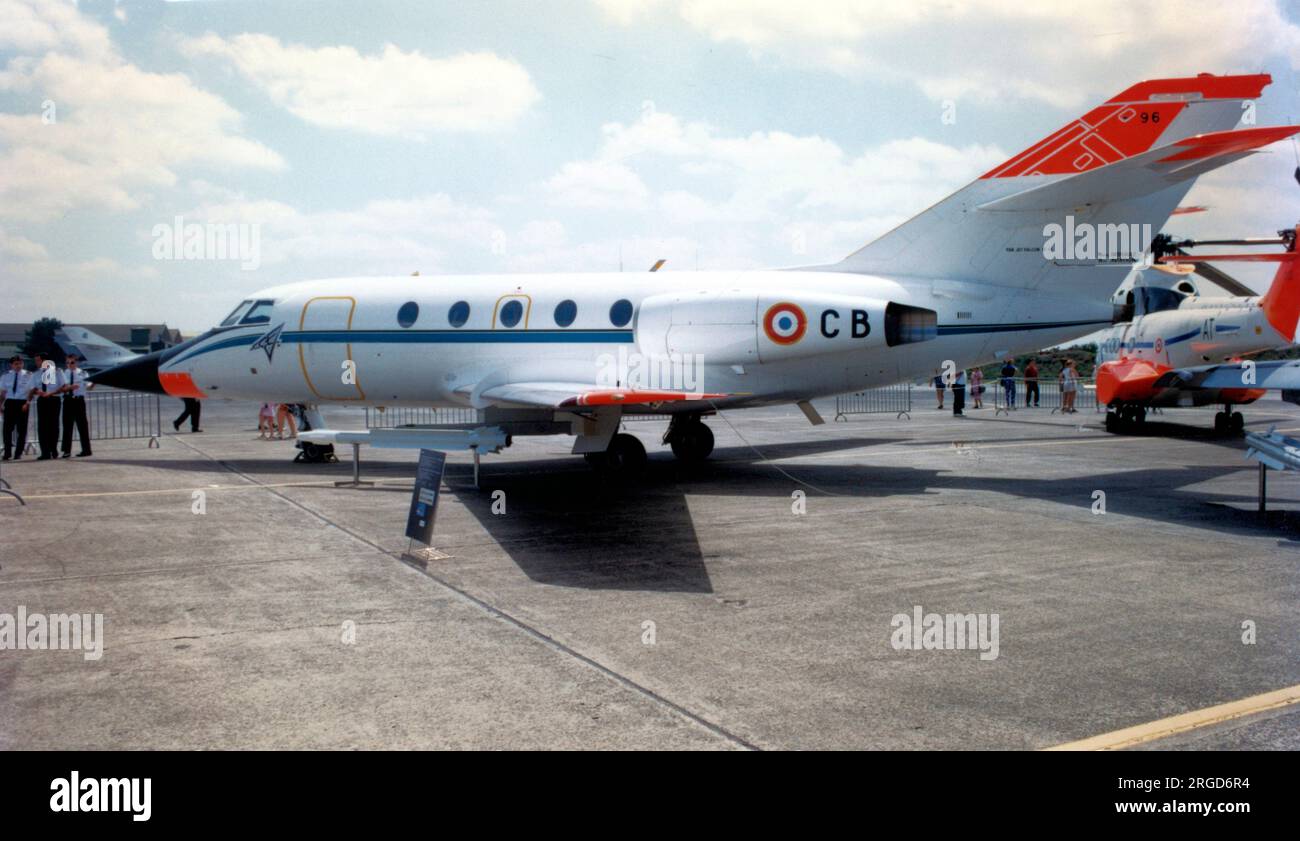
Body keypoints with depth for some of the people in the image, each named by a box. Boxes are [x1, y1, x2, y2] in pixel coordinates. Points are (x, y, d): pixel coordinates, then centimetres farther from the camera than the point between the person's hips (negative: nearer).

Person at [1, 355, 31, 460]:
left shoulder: (27, 376, -1)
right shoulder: (6, 376, 7)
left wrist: (27, 403, -15)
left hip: (22, 403, -2)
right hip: (10, 402, 2)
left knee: (21, 429, 3)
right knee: (8, 428, 0)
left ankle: (18, 453, 13)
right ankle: (7, 453, 7)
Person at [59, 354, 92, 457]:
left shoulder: (82, 373, 2)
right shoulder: (64, 373, 7)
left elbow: (88, 386, -9)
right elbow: (62, 388, -3)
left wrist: (92, 384, -31)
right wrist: (69, 387, -23)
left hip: (79, 400, -2)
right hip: (68, 400, 2)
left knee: (82, 425, 1)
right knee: (67, 425, 5)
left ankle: (86, 449, 8)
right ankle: (67, 450, 10)